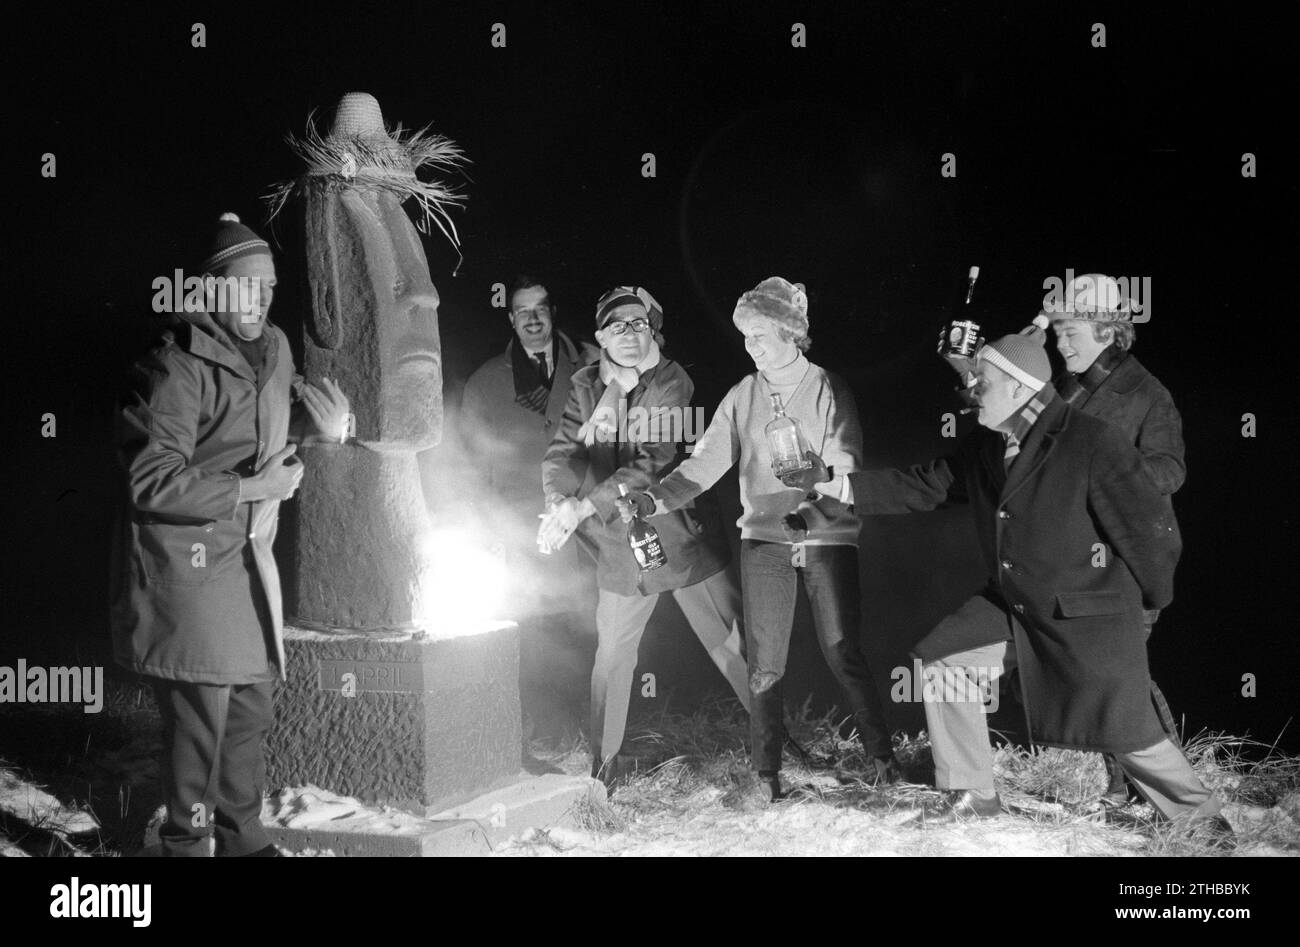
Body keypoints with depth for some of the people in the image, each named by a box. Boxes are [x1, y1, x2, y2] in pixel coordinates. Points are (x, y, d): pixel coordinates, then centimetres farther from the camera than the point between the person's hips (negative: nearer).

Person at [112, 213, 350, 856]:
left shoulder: (274, 349, 10)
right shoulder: (179, 367, -17)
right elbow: (151, 481, -22)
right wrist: (252, 487, -18)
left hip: (247, 558, 8)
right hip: (186, 559, -8)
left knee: (252, 702, 14)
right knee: (201, 709, -7)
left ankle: (243, 836, 29)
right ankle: (188, 841, 8)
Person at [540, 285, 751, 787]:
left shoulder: (671, 382, -9)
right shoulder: (585, 386, 4)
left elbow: (653, 461, -20)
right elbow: (562, 452, -4)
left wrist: (585, 506, -29)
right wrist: (558, 502, -26)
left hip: (682, 537, -3)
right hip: (618, 548, 3)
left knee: (734, 647, 1)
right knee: (611, 655, 11)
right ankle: (605, 760, 26)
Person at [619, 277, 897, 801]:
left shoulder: (828, 390, -1)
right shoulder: (744, 395, 6)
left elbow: (843, 468, -9)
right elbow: (705, 462, 0)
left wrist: (813, 508, -26)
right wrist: (654, 498, -15)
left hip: (827, 538, -2)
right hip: (765, 541, 3)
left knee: (843, 654, -3)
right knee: (764, 663, 1)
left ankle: (881, 755, 14)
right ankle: (766, 771, 11)